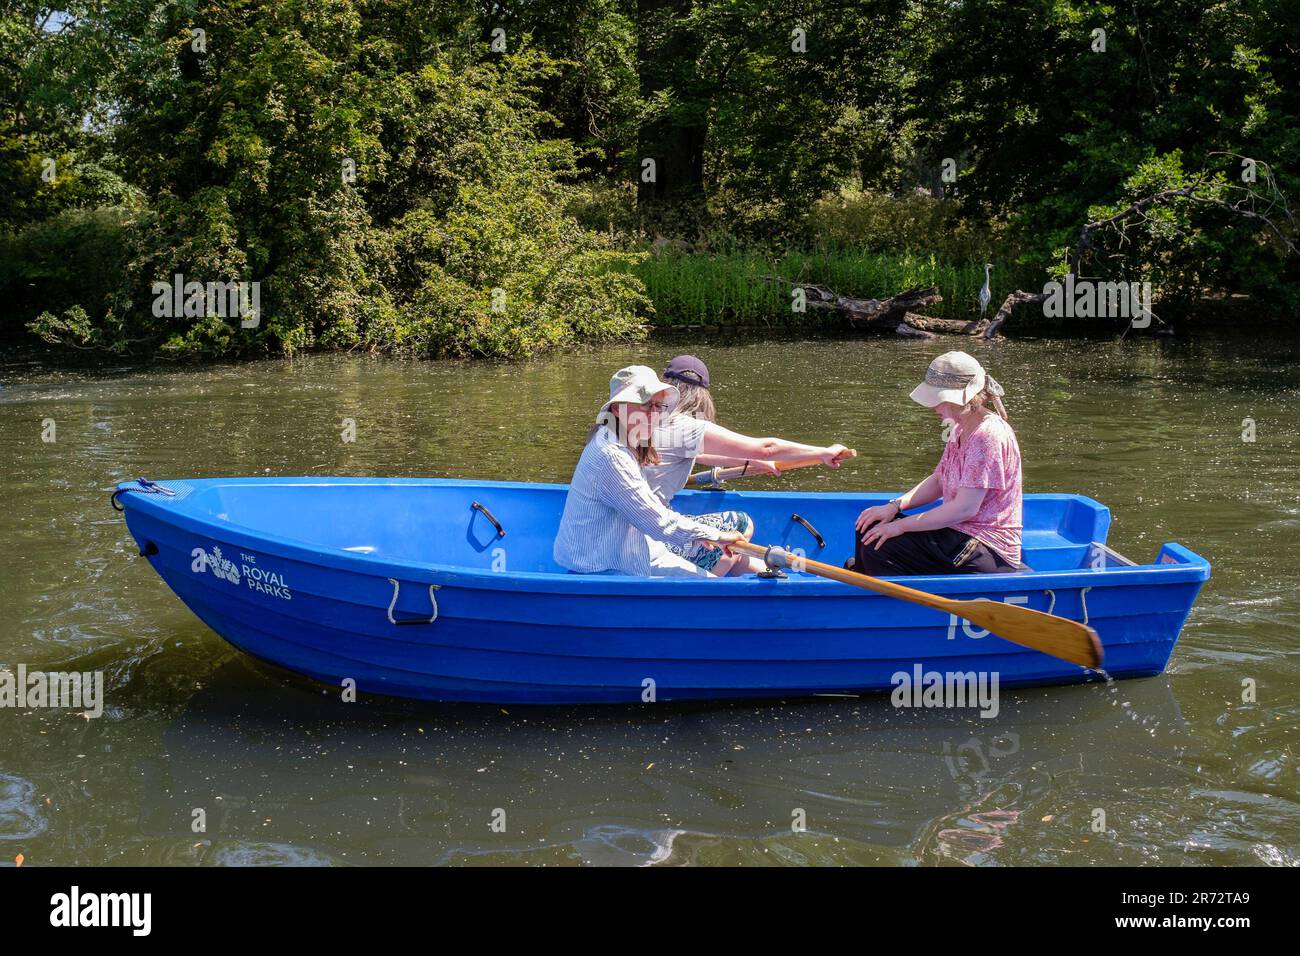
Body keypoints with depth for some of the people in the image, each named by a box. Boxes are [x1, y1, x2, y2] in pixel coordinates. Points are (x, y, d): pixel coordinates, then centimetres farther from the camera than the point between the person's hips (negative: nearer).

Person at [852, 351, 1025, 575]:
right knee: (870, 528, 5)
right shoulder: (961, 429, 11)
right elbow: (938, 481, 17)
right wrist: (895, 506, 0)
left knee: (879, 547, -20)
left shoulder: (988, 435, -20)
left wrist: (901, 525, -18)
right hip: (959, 532, 10)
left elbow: (965, 509, -23)